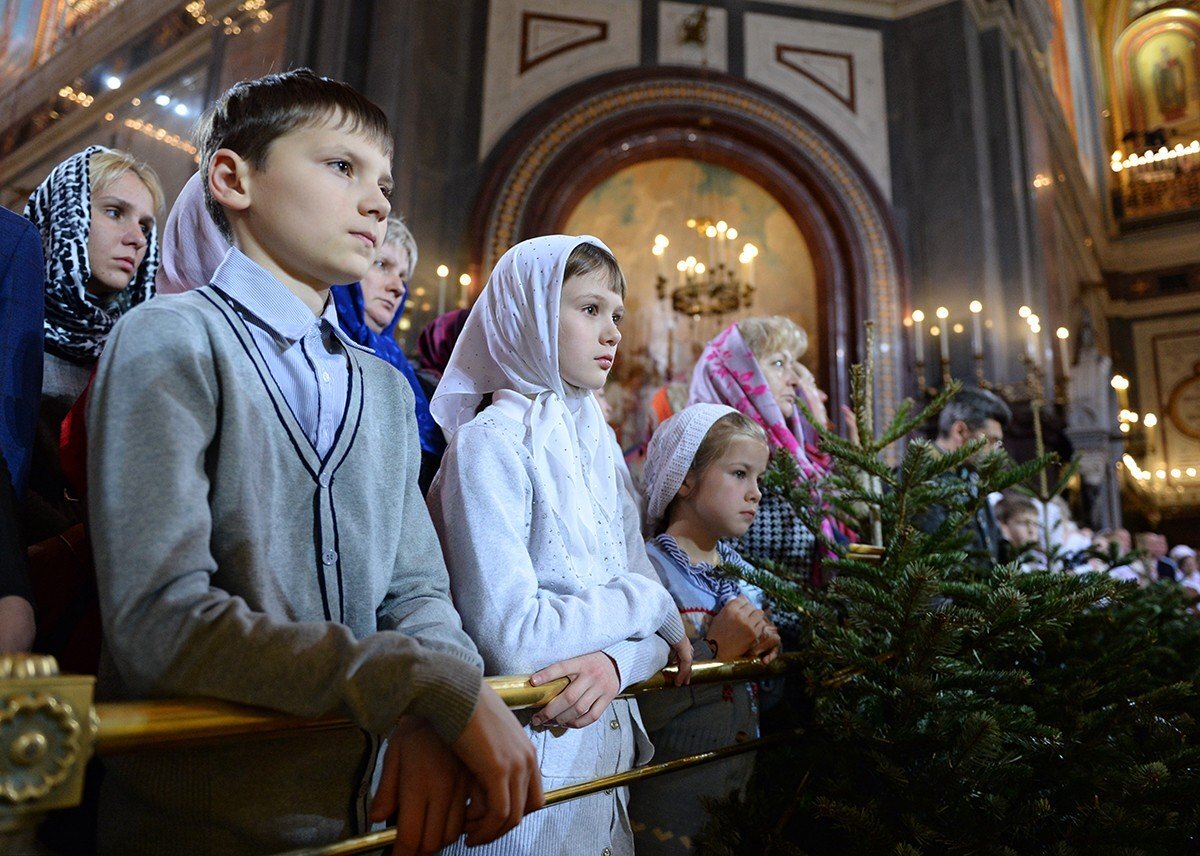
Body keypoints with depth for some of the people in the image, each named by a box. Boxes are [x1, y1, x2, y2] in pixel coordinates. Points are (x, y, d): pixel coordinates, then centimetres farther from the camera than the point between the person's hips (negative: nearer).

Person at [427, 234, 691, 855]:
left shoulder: (596, 442, 5)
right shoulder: (490, 441, -17)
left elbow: (660, 625, 3)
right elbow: (511, 639, -25)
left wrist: (619, 660, -19)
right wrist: (645, 599, -12)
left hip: (607, 744, 7)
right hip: (527, 754, -7)